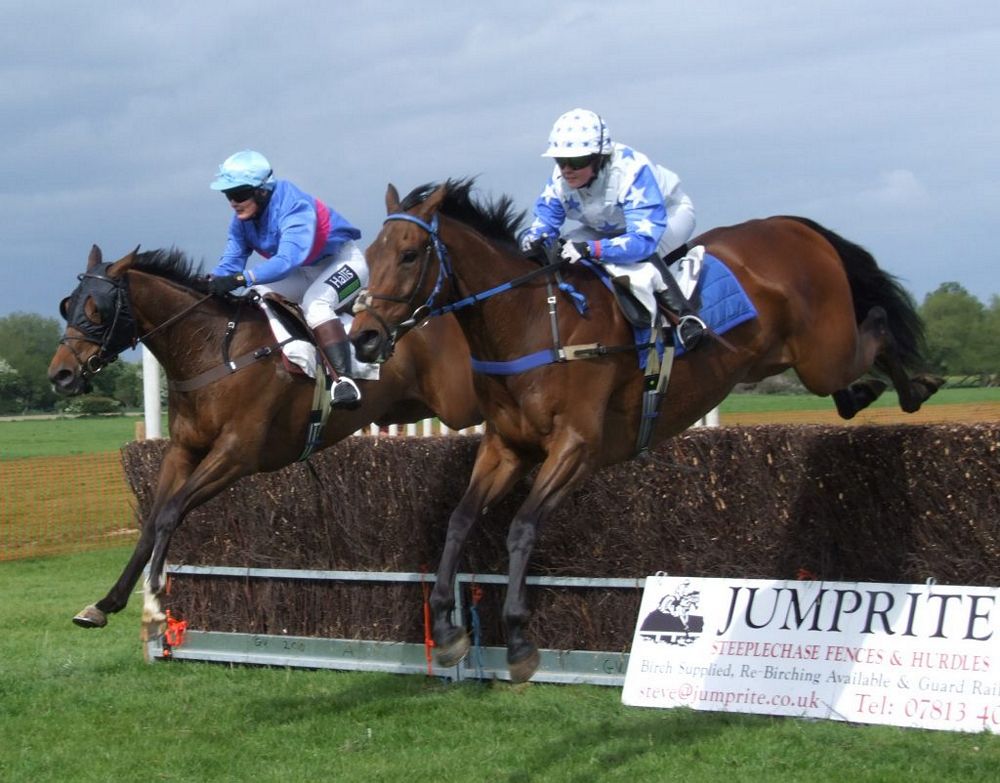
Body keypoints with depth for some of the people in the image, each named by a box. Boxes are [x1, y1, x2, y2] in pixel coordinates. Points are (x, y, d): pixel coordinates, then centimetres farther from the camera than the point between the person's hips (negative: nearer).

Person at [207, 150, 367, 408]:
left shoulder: (295, 208, -34)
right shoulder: (241, 221, -8)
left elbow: (287, 260, -47)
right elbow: (231, 262, -11)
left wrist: (240, 279, -59)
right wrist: (210, 284, -33)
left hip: (343, 262, -9)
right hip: (307, 271, 9)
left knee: (315, 304, -33)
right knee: (258, 297, -7)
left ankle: (343, 378, -41)